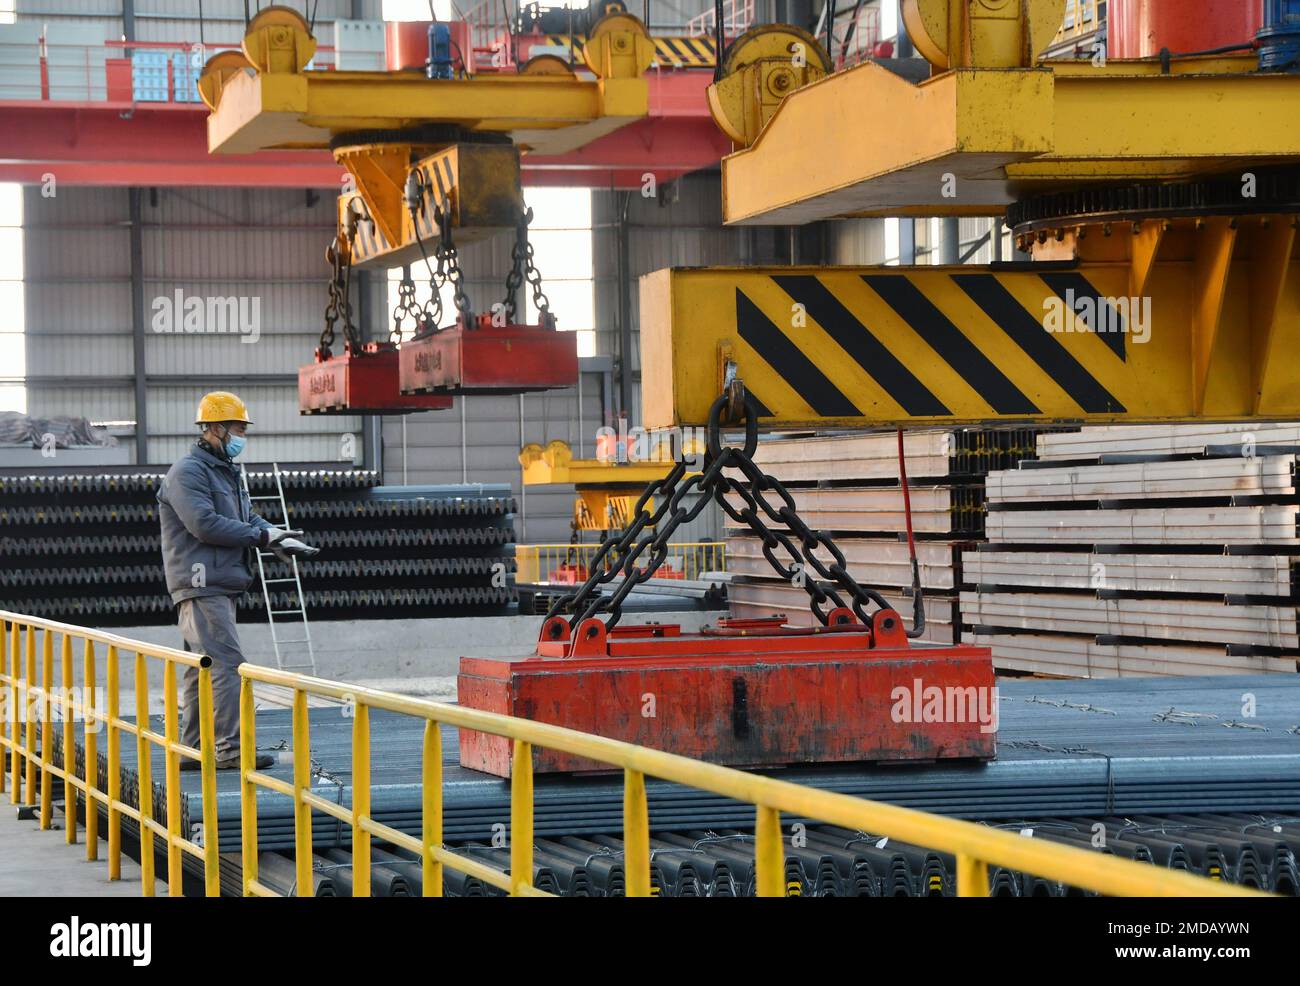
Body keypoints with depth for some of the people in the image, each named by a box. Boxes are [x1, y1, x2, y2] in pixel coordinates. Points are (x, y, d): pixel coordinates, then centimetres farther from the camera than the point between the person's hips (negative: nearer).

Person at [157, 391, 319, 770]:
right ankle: (229, 749, -15)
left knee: (203, 668, 11)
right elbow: (205, 525, -21)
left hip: (220, 589, 10)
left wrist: (281, 540, -2)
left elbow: (248, 518, 18)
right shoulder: (188, 473, -10)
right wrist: (263, 535, -16)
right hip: (201, 586, -10)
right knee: (227, 664, -14)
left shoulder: (225, 473, 22)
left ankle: (192, 749, 14)